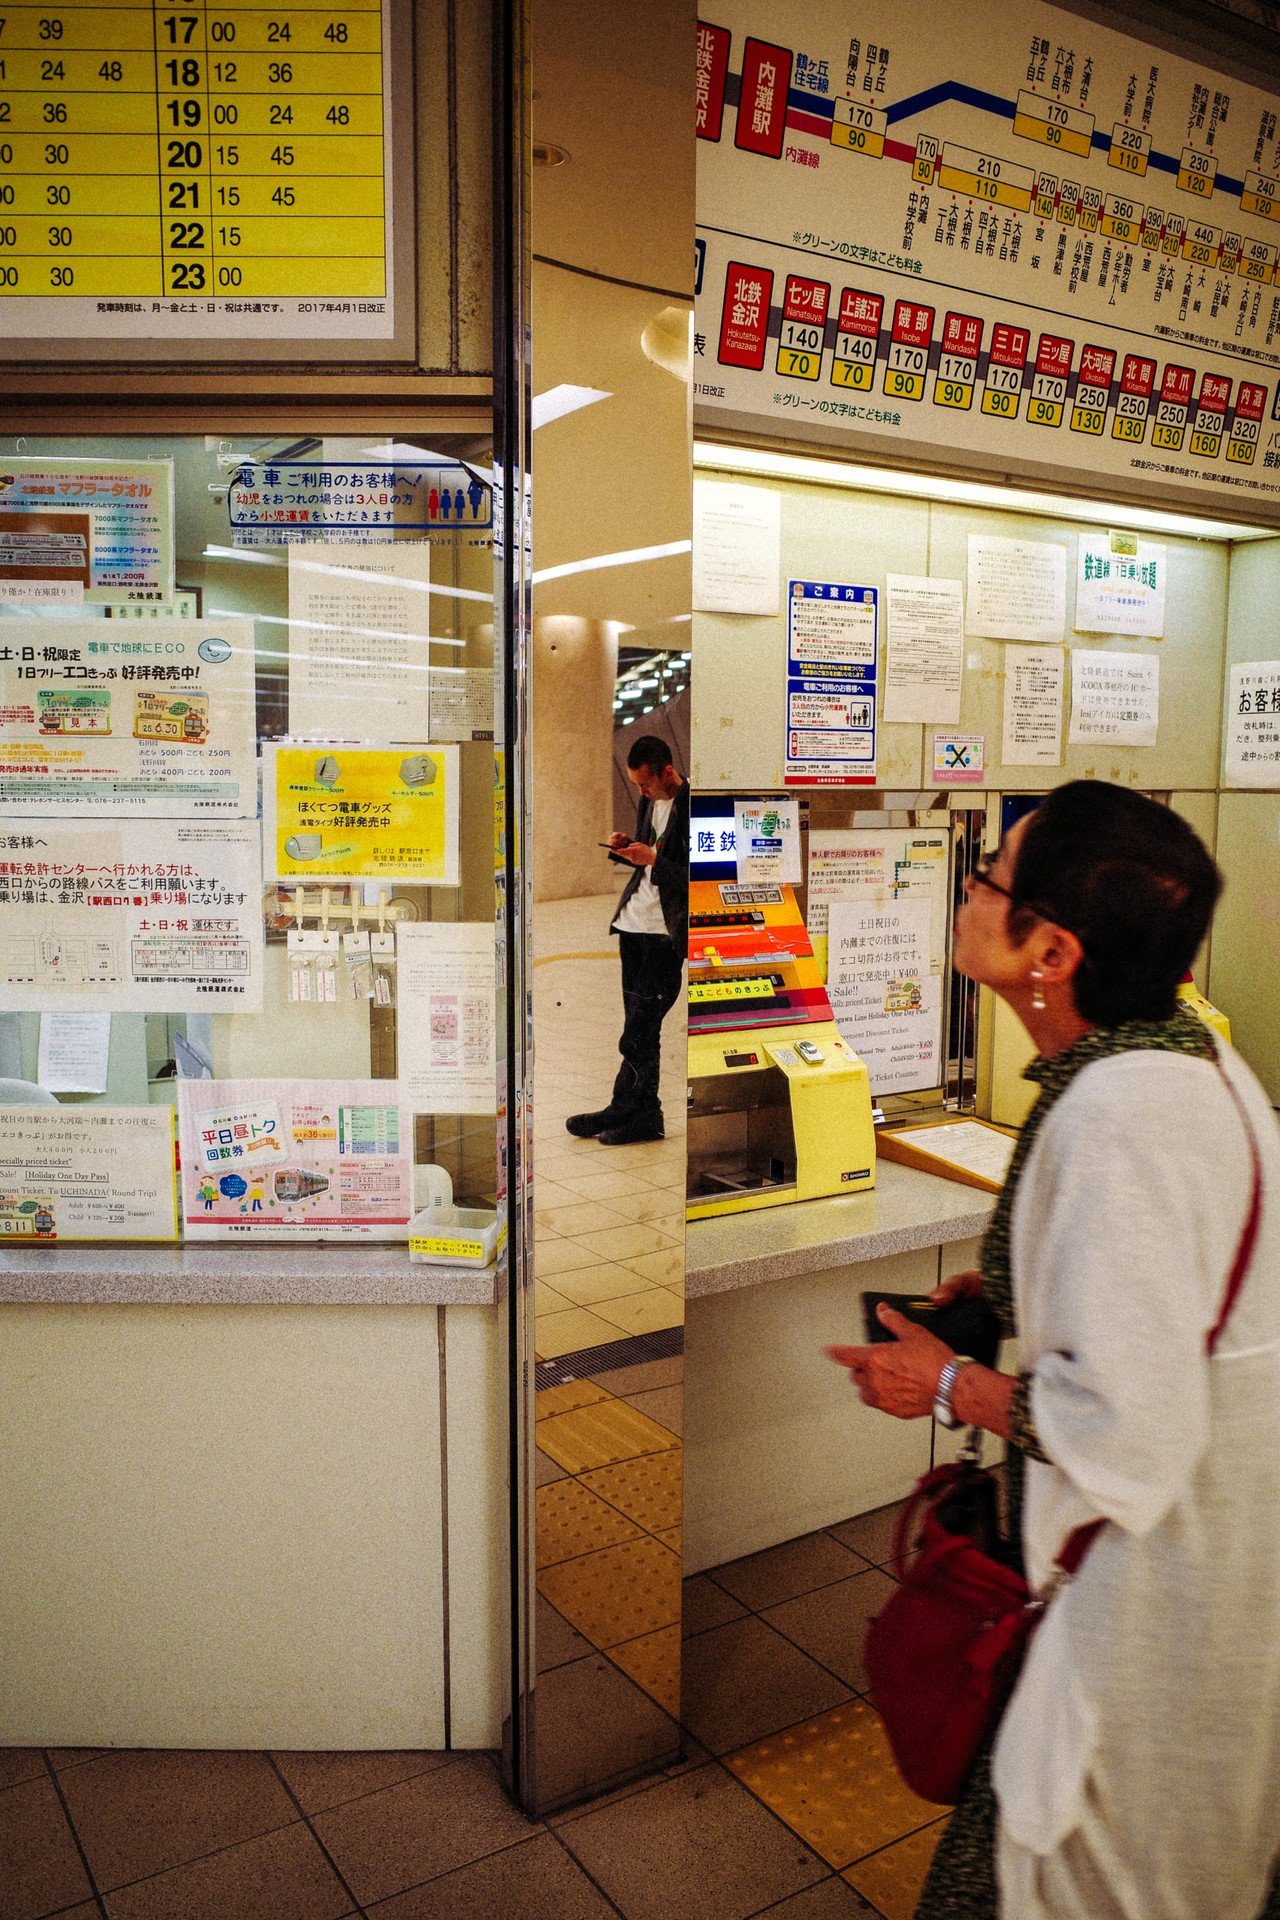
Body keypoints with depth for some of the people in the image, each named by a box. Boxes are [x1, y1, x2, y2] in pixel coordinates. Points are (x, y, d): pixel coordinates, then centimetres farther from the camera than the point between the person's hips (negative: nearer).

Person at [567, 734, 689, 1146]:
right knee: (640, 1024, 10)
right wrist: (628, 847, 4)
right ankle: (642, 1115, 16)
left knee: (639, 1029, -5)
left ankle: (625, 1109, 8)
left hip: (665, 929, -8)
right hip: (635, 920, 8)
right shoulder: (650, 801, 13)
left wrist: (653, 859, -21)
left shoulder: (690, 806, -14)